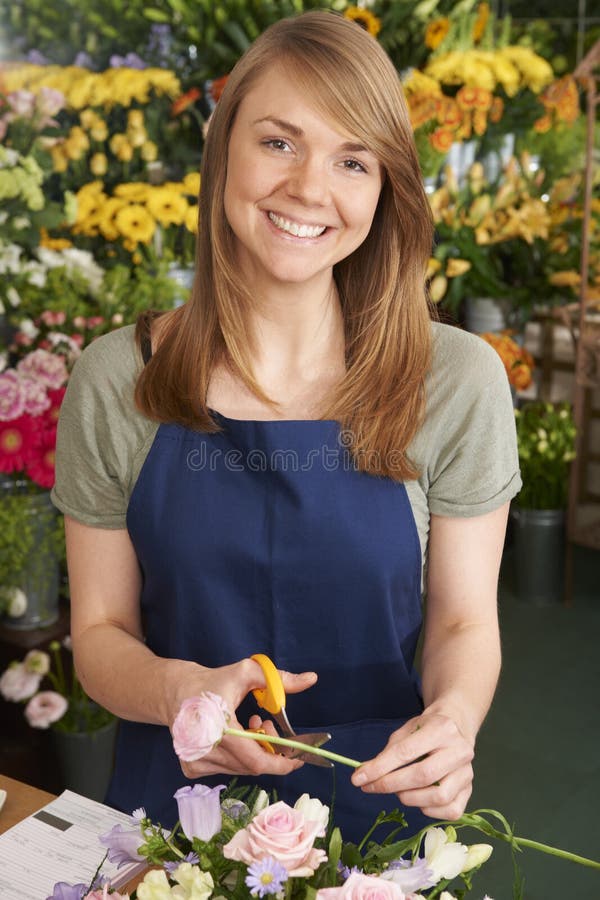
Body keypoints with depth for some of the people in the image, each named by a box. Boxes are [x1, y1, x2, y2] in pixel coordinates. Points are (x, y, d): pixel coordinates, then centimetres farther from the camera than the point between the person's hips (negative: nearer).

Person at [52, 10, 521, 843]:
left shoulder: (459, 382, -13)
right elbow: (100, 632, -5)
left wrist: (453, 714, -25)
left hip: (380, 807, 0)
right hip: (174, 799, 1)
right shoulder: (115, 382, -11)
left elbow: (464, 625, -5)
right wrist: (175, 688, -25)